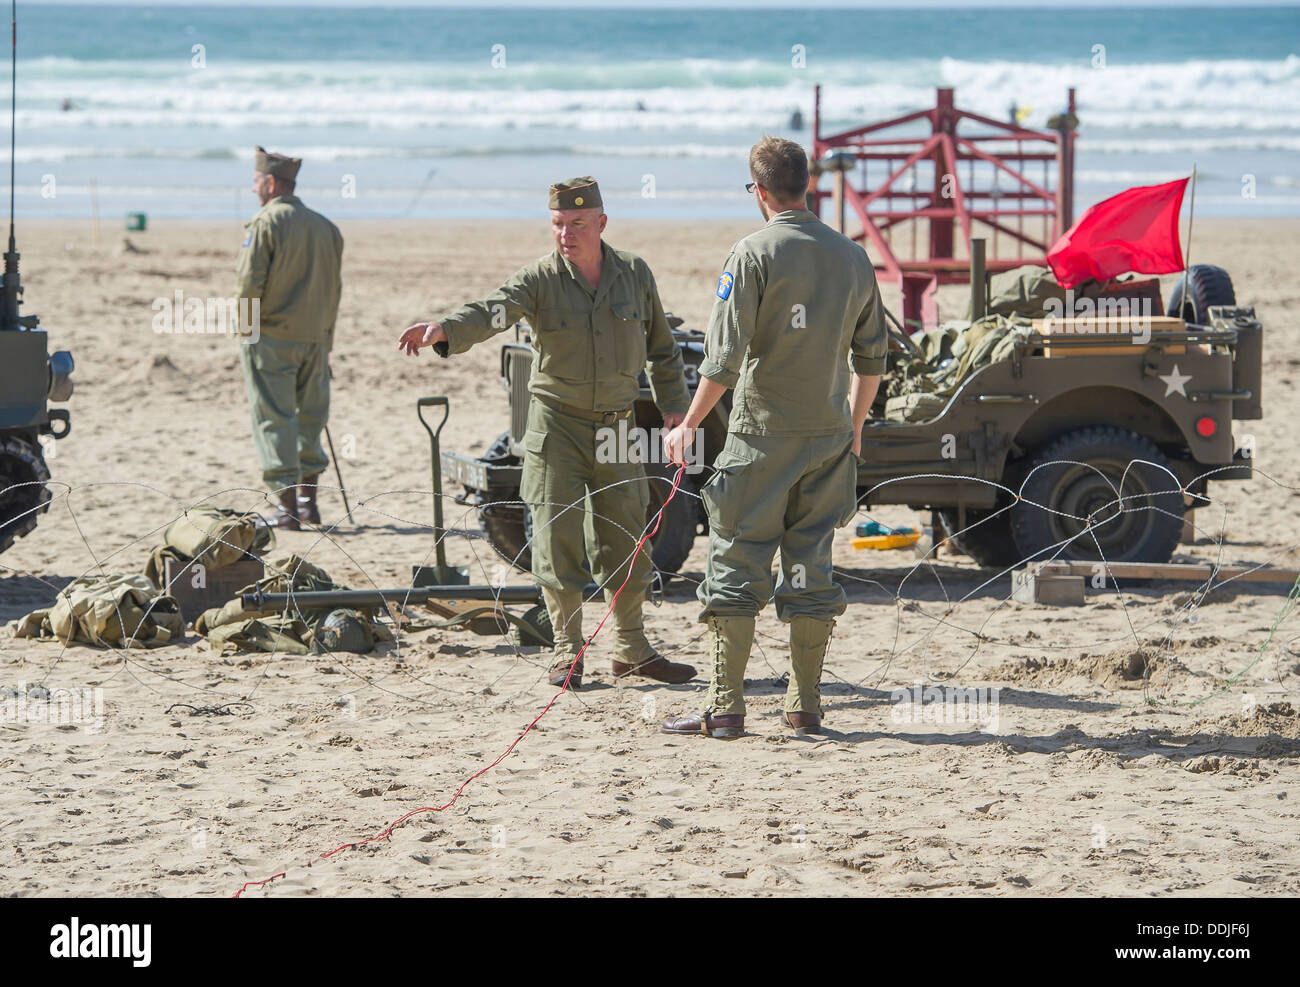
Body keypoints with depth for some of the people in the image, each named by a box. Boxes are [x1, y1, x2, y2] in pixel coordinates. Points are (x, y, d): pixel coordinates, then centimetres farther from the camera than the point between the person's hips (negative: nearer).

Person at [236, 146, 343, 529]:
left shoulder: (264, 224, -11)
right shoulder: (326, 227, 9)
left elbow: (250, 283, -15)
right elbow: (334, 289, 13)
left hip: (270, 337, -6)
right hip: (314, 338, 6)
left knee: (274, 419, -2)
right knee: (310, 415, 16)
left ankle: (288, 507, -6)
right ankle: (308, 501, 22)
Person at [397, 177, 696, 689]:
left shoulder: (634, 273, 2)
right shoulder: (540, 278, -9)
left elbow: (660, 346, 14)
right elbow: (492, 311, -27)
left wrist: (674, 406, 7)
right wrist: (444, 330, -47)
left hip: (616, 425, 2)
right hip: (556, 421, -2)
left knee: (625, 536, 7)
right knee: (558, 535, -5)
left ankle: (631, 648, 22)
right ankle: (567, 650, 7)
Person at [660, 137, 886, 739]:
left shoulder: (754, 255, -10)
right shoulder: (852, 258, 7)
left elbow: (725, 356, -13)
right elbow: (871, 357, 14)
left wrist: (689, 425, -3)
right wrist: (852, 427, 27)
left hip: (762, 435, -5)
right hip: (828, 436, 5)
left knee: (736, 567, -1)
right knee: (810, 568, 10)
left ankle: (725, 706, -3)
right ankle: (805, 705, 11)